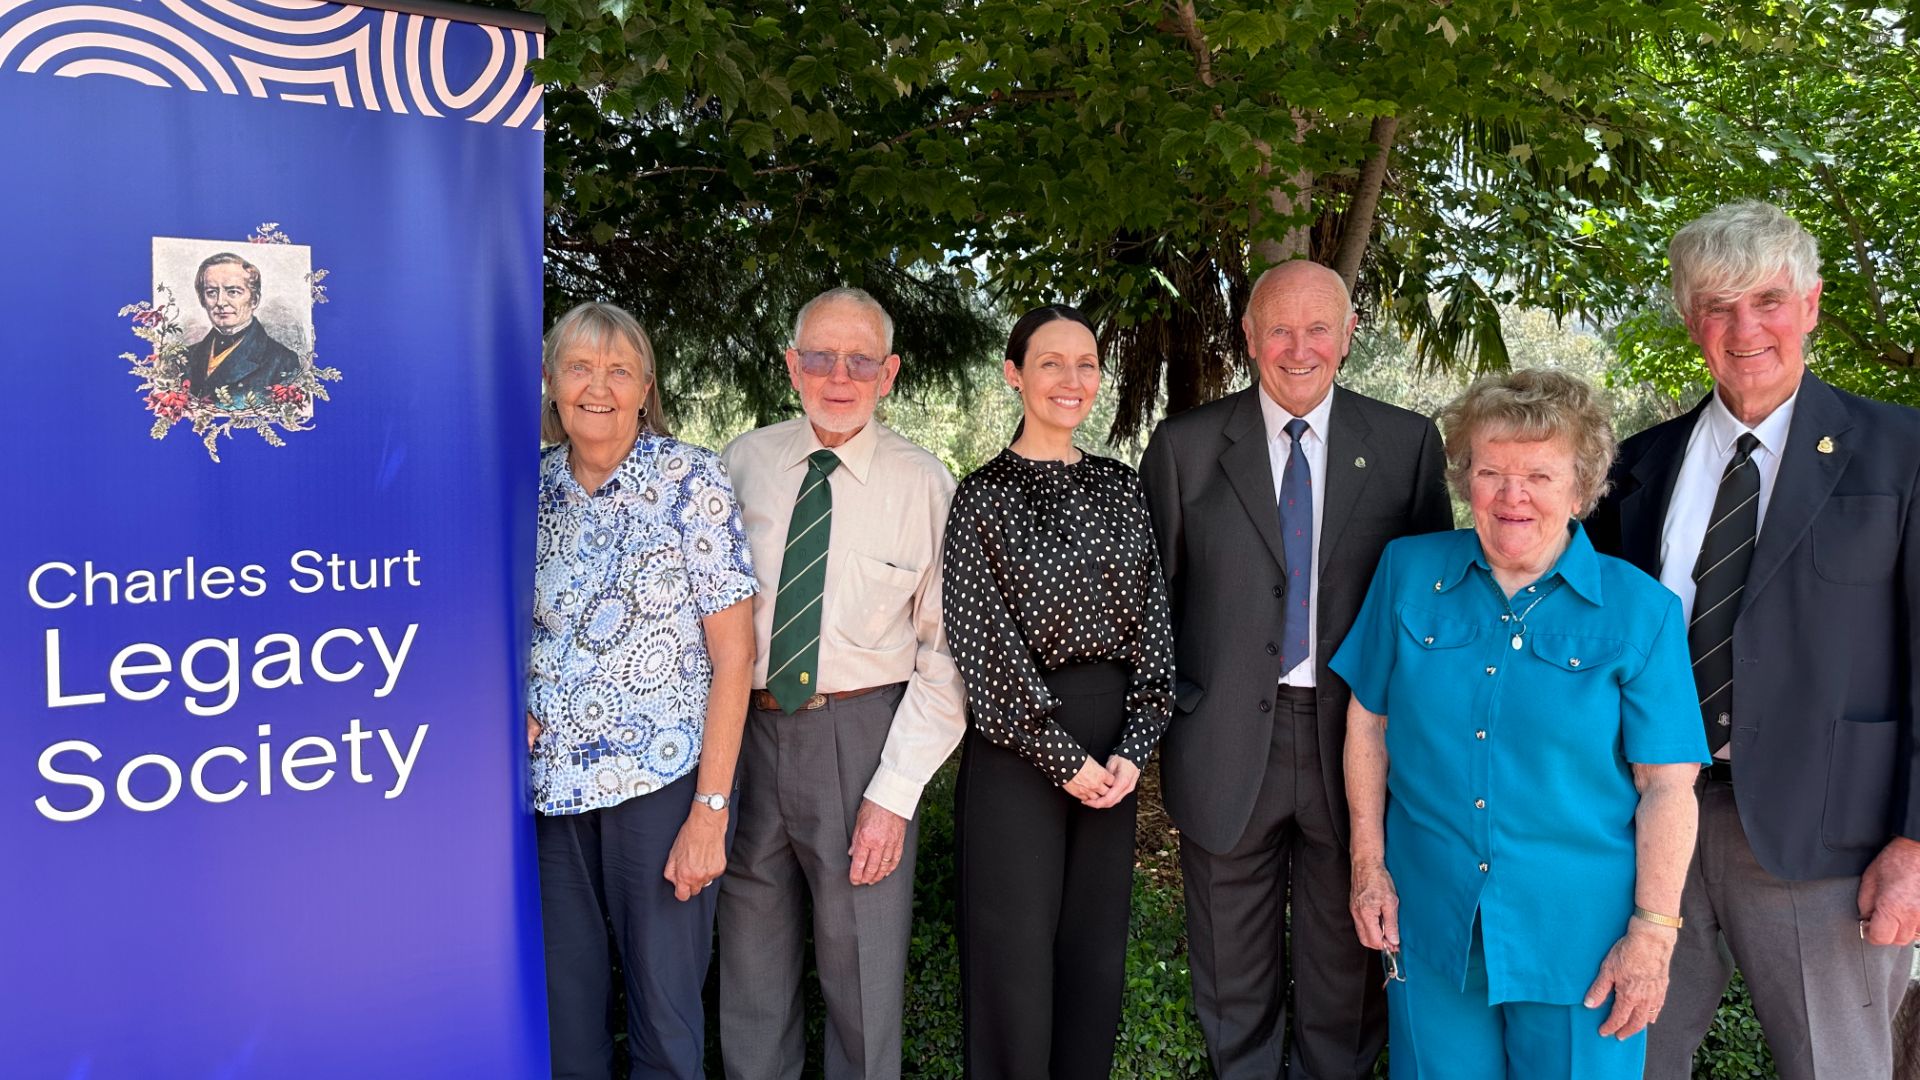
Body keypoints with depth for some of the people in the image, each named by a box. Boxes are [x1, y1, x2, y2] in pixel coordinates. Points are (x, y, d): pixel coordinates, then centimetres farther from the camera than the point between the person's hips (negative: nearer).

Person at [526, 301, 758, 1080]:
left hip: (661, 781, -4)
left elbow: (734, 652, -10)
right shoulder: (533, 488, 4)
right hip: (550, 782, 4)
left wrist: (710, 811, -15)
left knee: (663, 1008, 5)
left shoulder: (690, 479, -7)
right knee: (564, 1002, 13)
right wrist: (511, 703, -4)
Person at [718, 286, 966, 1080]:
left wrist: (895, 791, -12)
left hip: (863, 736, -2)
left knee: (864, 966, 10)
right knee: (751, 963, 16)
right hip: (747, 726, 3)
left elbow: (945, 650, -6)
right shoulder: (743, 462, 1)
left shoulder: (922, 484, -6)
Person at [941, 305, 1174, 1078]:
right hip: (1017, 747, -4)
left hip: (1112, 748, 4)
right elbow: (982, 644, -9)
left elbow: (1153, 622, 6)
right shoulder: (982, 496, -4)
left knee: (1098, 947, 12)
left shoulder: (1122, 488, 9)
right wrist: (1064, 759, -11)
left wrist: (1134, 748, -5)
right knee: (1017, 949, 4)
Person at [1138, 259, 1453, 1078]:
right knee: (1233, 965, 14)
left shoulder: (1407, 443, 2)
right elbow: (1153, 588, 5)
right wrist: (1172, 698, -1)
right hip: (1225, 741, 0)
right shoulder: (1184, 446, 0)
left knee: (1347, 956, 15)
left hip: (1355, 736, 1)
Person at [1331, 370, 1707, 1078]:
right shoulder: (1409, 571, -1)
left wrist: (1652, 932, -9)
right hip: (1430, 922, 2)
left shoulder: (1640, 610, -7)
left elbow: (1667, 785, -6)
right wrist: (1368, 868, 3)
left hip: (1578, 939, -2)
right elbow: (1369, 720, 4)